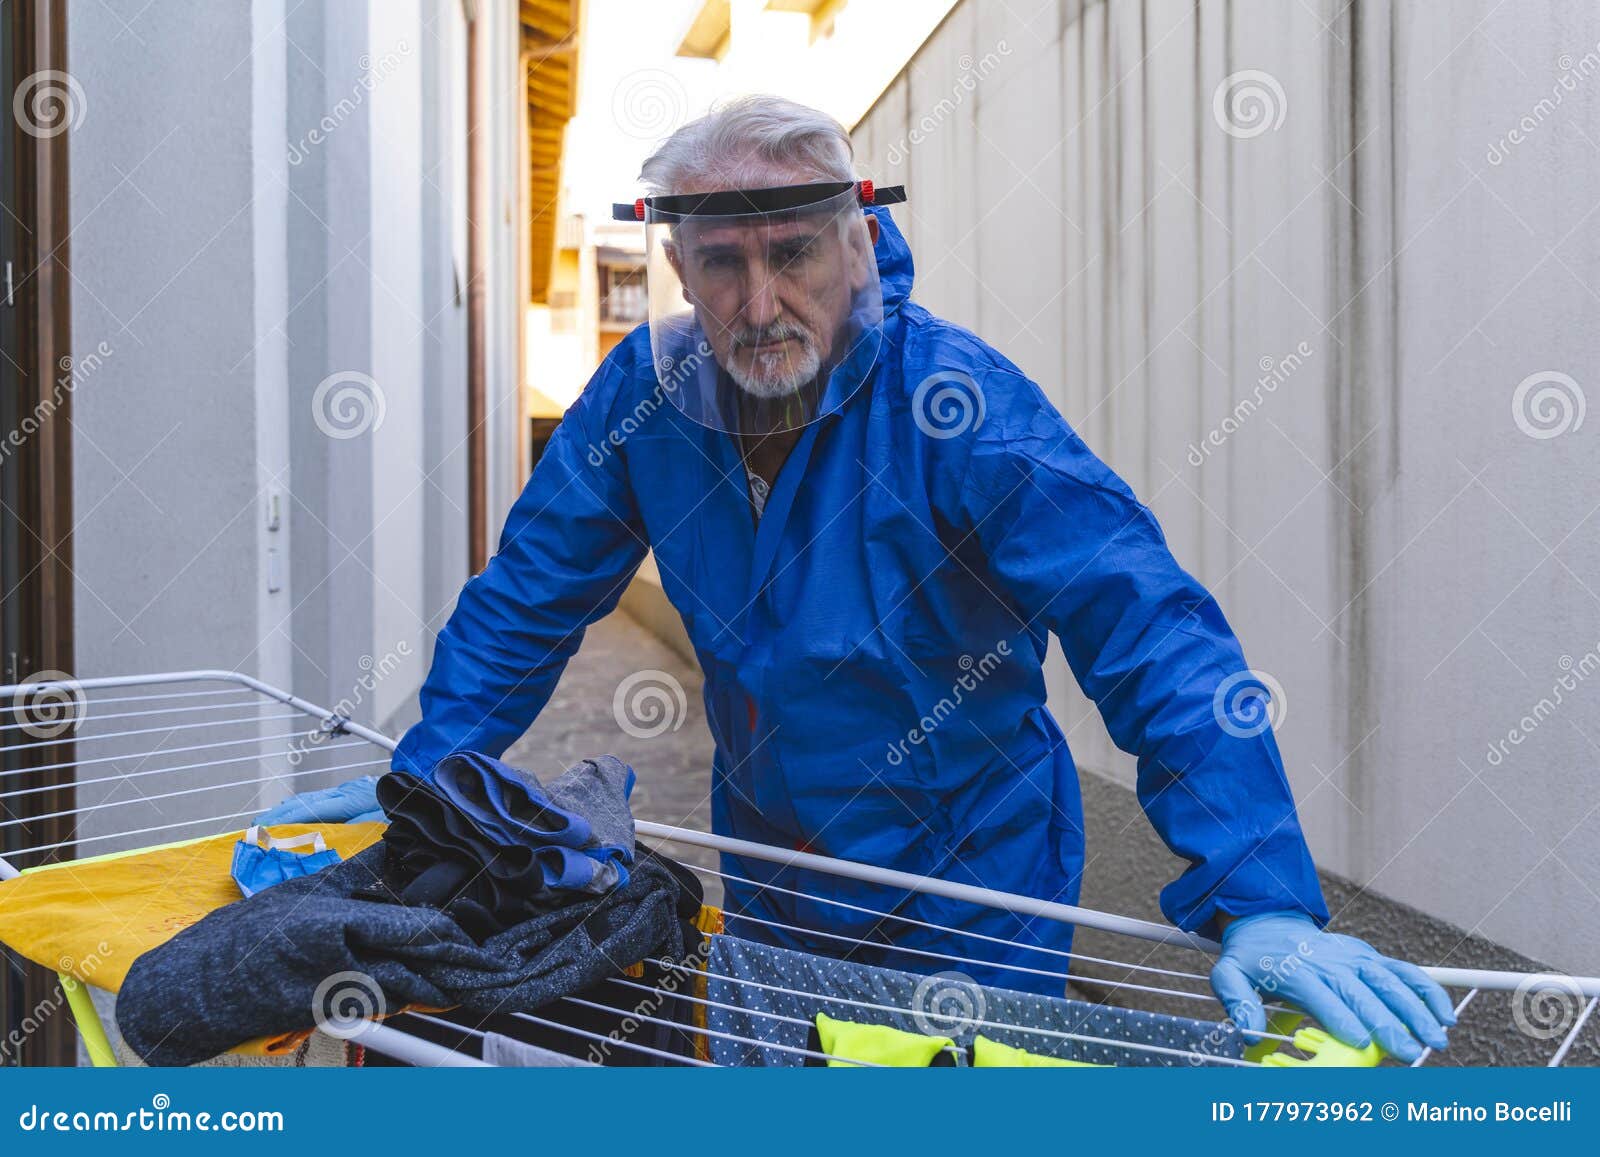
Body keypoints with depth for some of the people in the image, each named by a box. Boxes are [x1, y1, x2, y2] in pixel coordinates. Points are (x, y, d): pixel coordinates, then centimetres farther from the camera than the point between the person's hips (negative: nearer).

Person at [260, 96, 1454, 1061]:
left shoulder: (953, 396, -25)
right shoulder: (645, 391, -12)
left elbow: (1151, 634, -30)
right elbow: (526, 600, -1)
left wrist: (1261, 898, -37)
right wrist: (419, 778, -1)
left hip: (974, 888, -4)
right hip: (768, 868, 5)